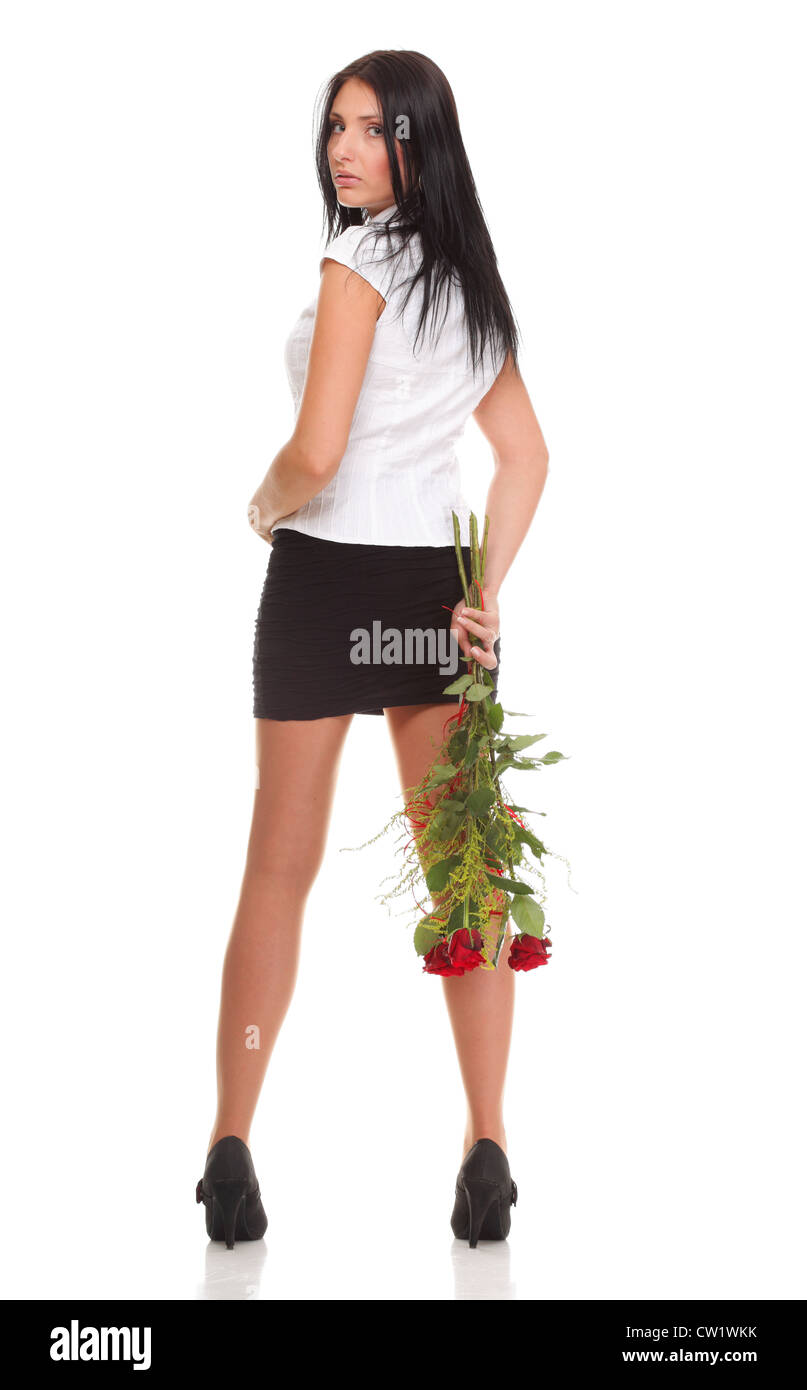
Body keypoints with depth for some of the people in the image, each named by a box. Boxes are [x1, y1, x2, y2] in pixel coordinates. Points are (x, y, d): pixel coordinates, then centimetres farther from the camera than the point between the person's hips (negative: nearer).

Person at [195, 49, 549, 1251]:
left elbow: (318, 452, -20)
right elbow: (526, 456, 12)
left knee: (279, 871, 4)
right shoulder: (472, 282, 11)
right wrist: (487, 596, 7)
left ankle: (232, 1151, 11)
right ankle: (486, 1150, 5)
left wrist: (266, 506, 0)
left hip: (326, 578, -6)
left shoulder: (360, 260, -13)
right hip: (437, 583, 6)